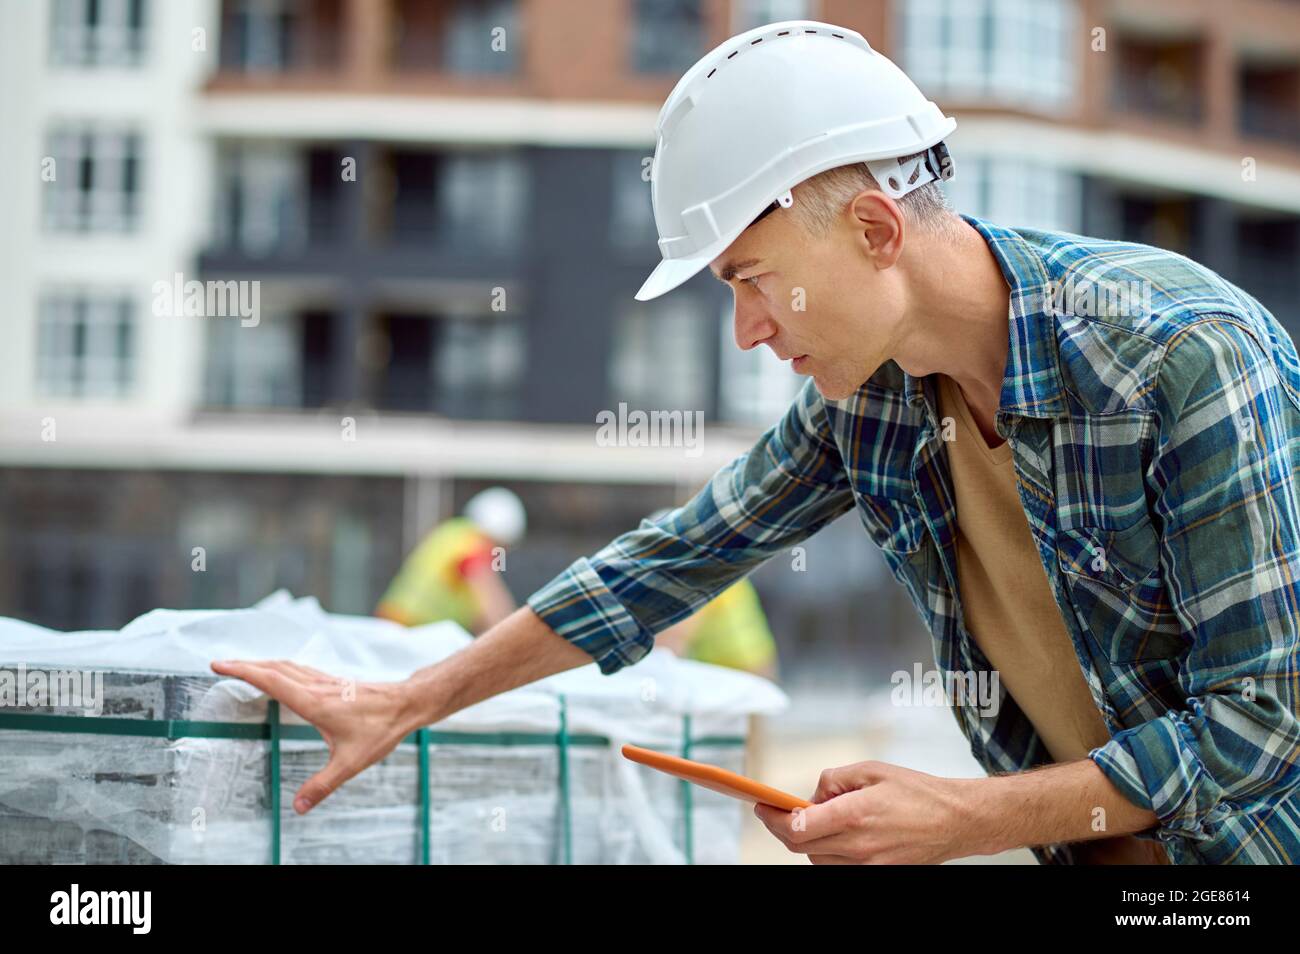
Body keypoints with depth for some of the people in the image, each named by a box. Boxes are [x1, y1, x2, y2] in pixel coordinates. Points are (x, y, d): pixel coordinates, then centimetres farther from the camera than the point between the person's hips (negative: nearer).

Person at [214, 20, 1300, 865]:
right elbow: (670, 564, 7)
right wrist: (403, 706, 8)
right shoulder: (862, 400, -3)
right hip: (1091, 837, 5)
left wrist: (962, 818, -22)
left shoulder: (1187, 356, -23)